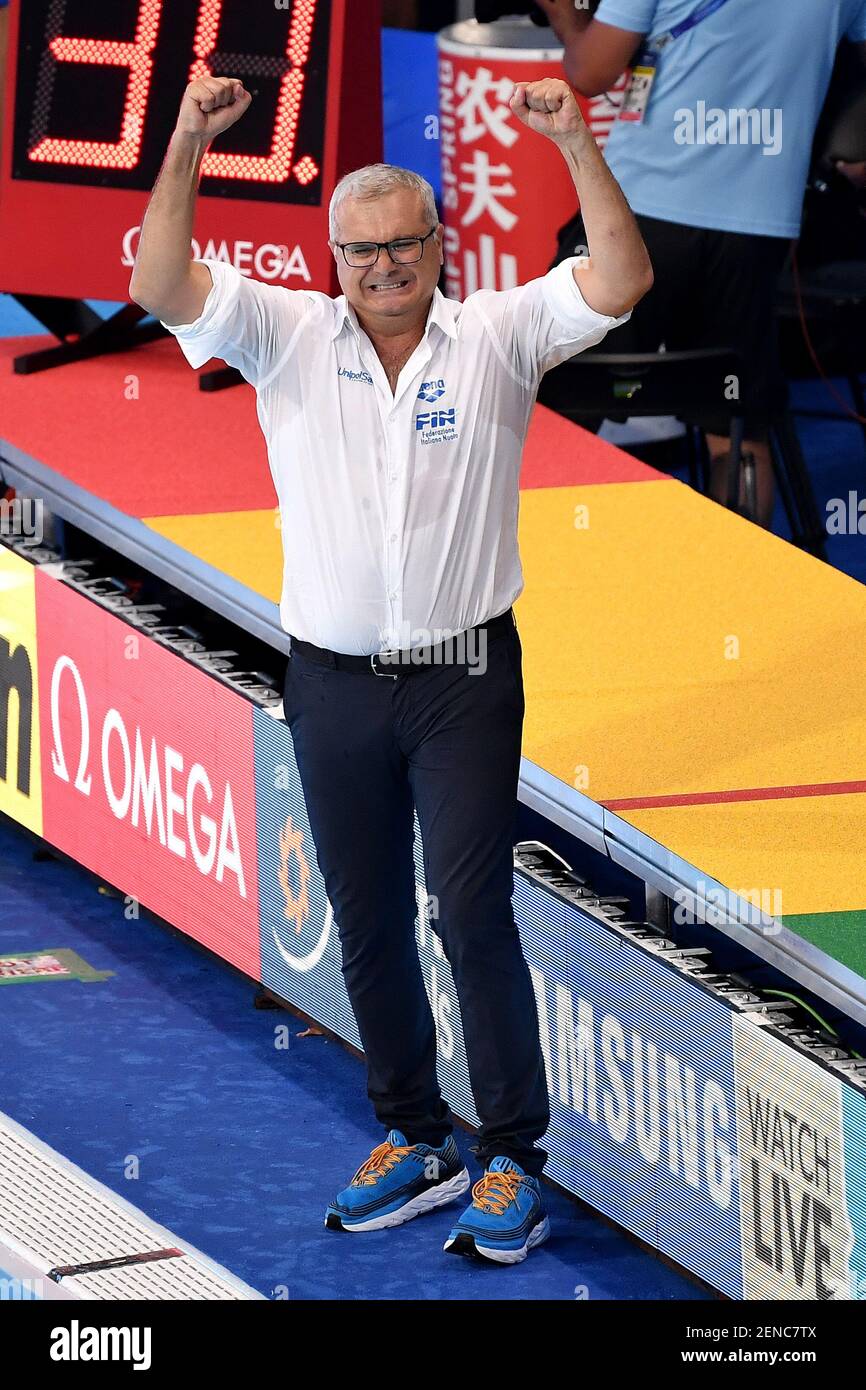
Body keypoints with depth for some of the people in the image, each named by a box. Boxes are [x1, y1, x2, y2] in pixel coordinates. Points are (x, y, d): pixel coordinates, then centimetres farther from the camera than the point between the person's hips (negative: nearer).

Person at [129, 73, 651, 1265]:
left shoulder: (497, 336, -1)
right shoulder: (288, 338, 2)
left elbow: (620, 281, -13)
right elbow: (159, 285, -10)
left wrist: (576, 144, -22)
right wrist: (186, 147, -20)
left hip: (464, 681, -3)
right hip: (335, 682, 3)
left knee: (475, 917, -5)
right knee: (368, 926, 11)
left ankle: (513, 1158, 4)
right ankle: (414, 1143, 25)